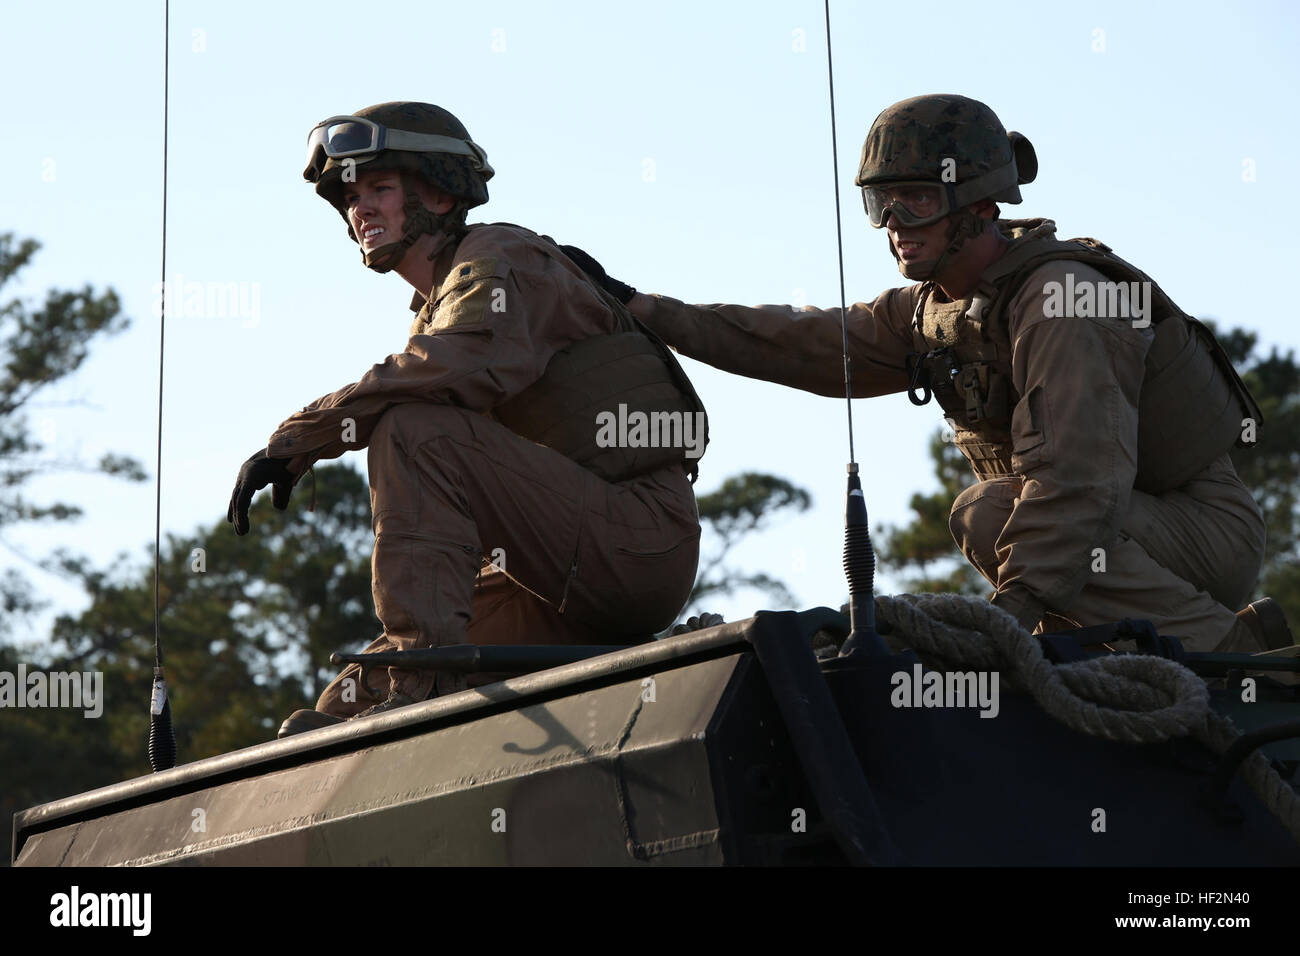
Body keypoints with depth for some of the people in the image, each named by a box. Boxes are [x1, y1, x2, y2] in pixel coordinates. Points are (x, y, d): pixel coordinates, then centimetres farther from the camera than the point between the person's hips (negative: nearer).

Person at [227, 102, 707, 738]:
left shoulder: (501, 256, -4)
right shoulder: (437, 311, 24)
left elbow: (469, 366, -28)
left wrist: (298, 437, -25)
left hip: (637, 543, -9)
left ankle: (423, 683, -33)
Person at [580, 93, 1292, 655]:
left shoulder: (1062, 297, -22)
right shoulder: (933, 310, 6)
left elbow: (1077, 475, -33)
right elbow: (799, 344, 10)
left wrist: (1014, 606, -42)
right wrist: (638, 309, 7)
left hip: (1204, 530, -9)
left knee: (987, 513, -27)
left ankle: (1221, 645, -24)